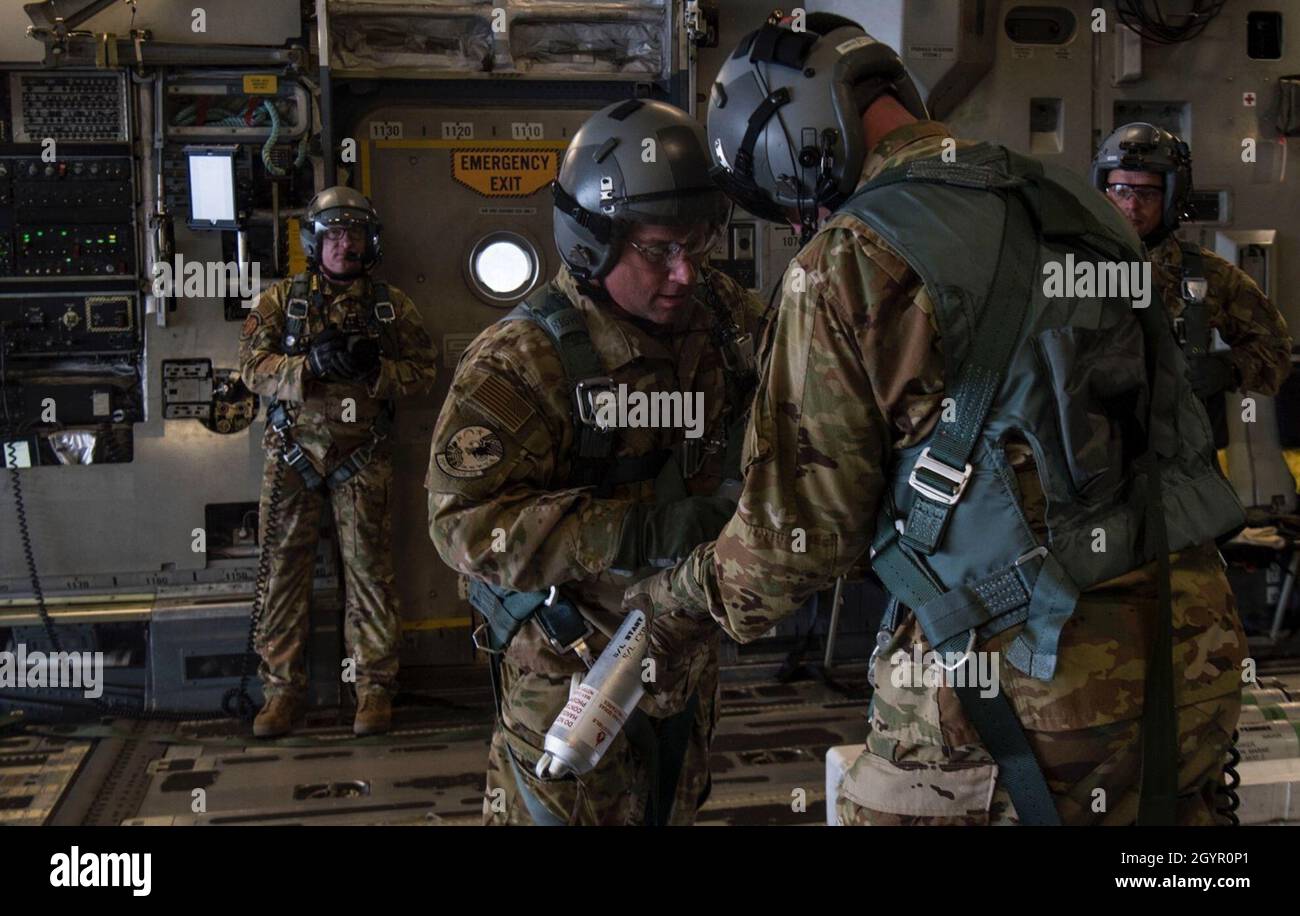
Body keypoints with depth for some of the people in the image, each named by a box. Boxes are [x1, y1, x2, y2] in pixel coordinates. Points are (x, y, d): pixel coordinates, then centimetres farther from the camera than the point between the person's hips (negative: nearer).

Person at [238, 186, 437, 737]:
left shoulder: (392, 305, 8)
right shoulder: (283, 299, 6)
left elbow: (423, 371, 4)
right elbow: (252, 366, -3)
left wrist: (376, 369, -14)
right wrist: (311, 365, -19)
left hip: (362, 458, 0)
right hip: (294, 452, 0)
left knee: (370, 571, 1)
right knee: (284, 569, 4)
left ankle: (375, 686, 11)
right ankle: (282, 687, 13)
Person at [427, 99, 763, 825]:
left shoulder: (730, 319, -4)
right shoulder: (524, 361, -23)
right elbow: (464, 521, -30)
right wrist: (641, 533, -38)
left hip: (690, 651, 6)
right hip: (572, 671, -6)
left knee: (677, 811, 25)